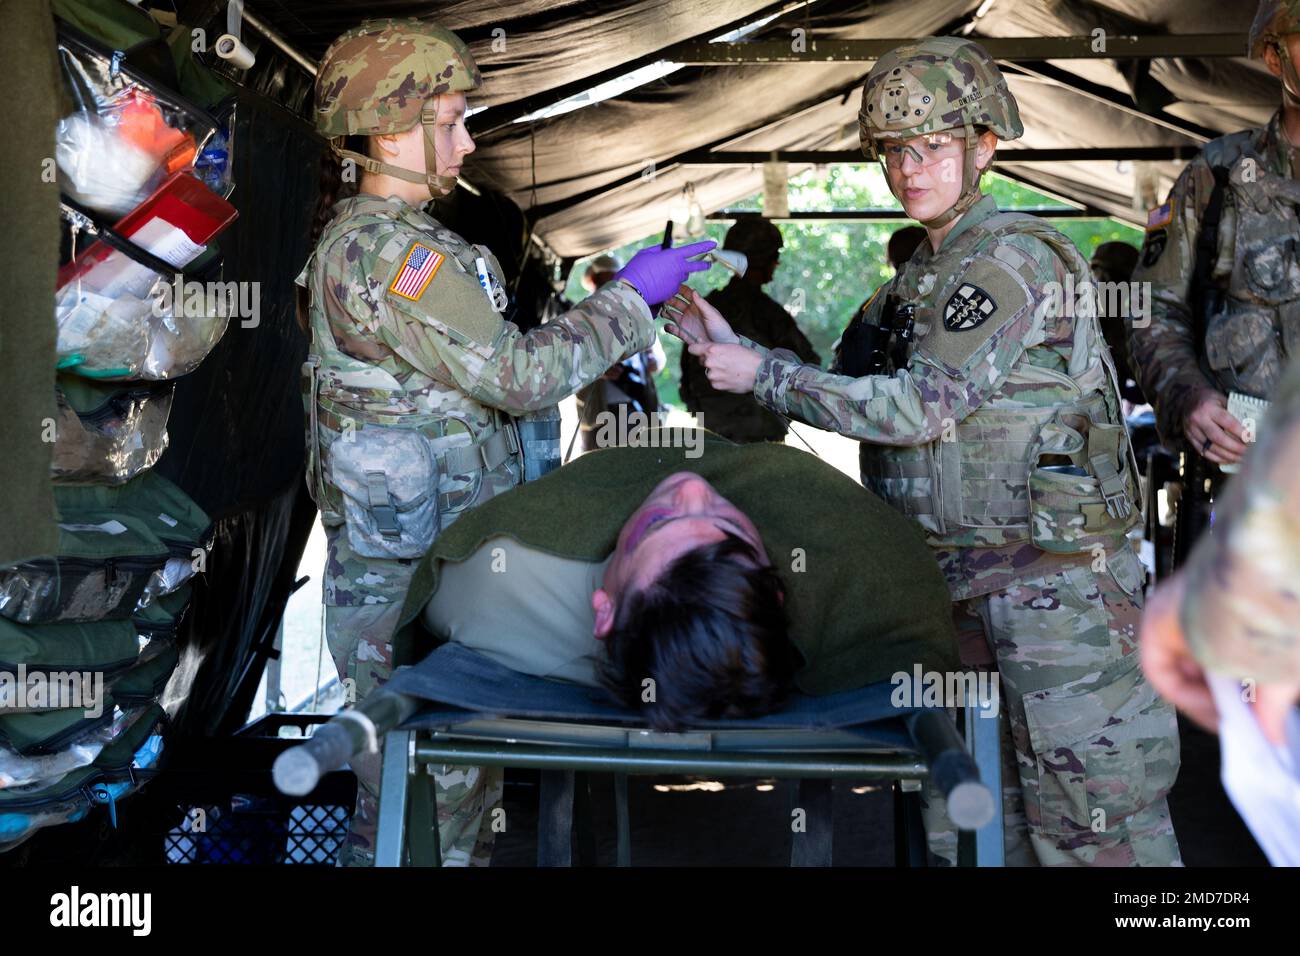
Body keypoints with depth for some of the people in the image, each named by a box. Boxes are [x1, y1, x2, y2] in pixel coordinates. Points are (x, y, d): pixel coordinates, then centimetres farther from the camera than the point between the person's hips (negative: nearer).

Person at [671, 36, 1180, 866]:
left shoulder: (1014, 255, -12)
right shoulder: (924, 272, 17)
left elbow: (922, 407, -18)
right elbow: (851, 378, 18)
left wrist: (765, 376, -13)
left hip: (1055, 581, -9)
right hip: (960, 580, 9)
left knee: (1095, 827, 0)